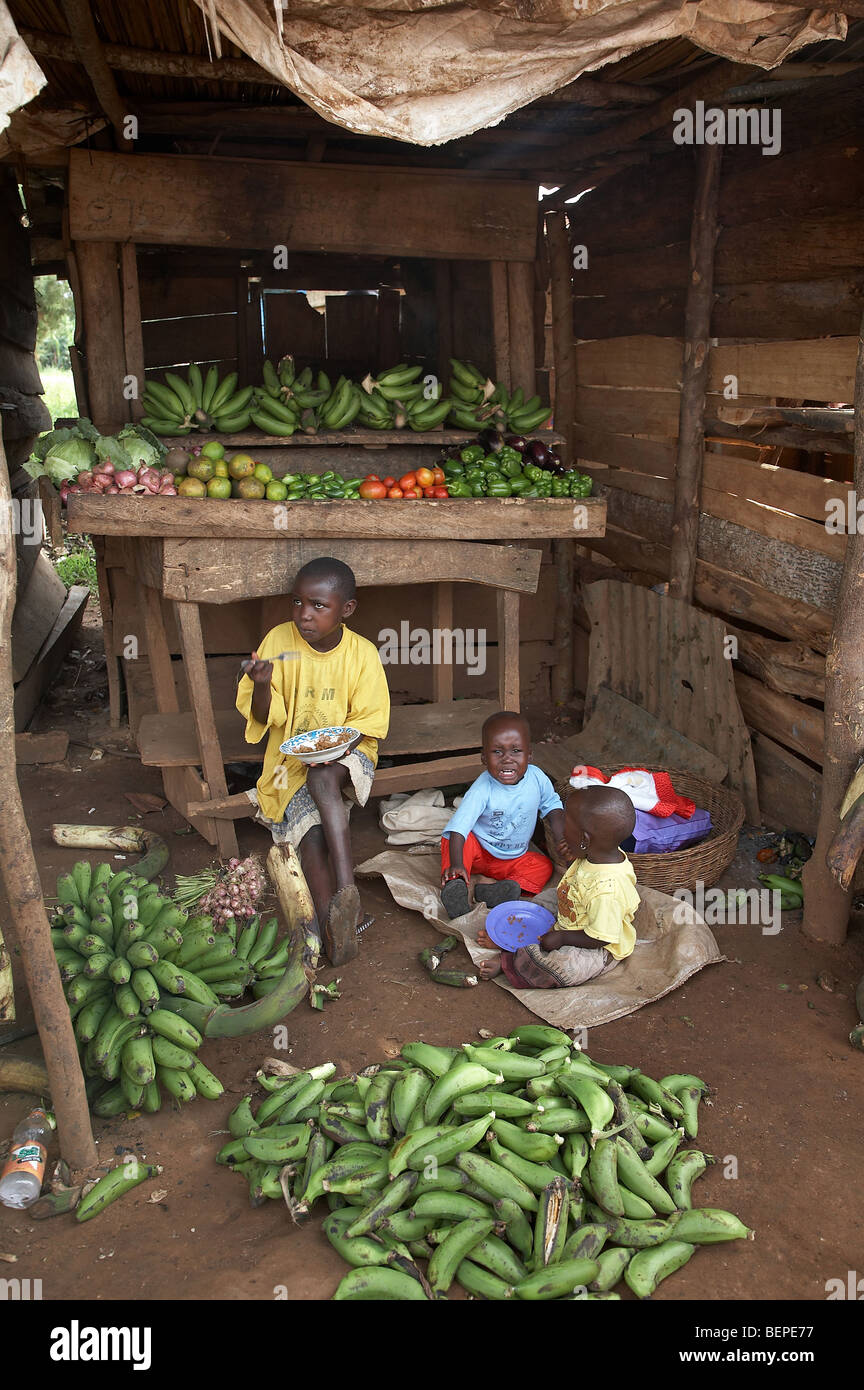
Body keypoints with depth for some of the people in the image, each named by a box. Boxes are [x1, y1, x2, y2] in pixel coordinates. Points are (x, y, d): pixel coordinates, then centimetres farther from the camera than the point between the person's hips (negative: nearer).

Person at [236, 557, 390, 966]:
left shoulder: (362, 653, -7)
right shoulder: (278, 641, -5)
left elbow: (367, 722, -3)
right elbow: (263, 717, -3)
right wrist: (262, 685, -25)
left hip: (345, 755, -1)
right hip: (292, 759, 2)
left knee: (323, 779, -35)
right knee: (311, 826, -24)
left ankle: (346, 889, -35)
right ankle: (333, 925, -20)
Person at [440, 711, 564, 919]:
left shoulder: (537, 778, -15)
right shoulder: (482, 789, -29)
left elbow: (553, 808, 4)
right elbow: (459, 826, -36)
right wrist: (456, 864, -51)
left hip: (514, 859, 4)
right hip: (479, 851, -4)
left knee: (544, 866, -18)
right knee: (452, 839, -29)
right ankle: (454, 885, -39)